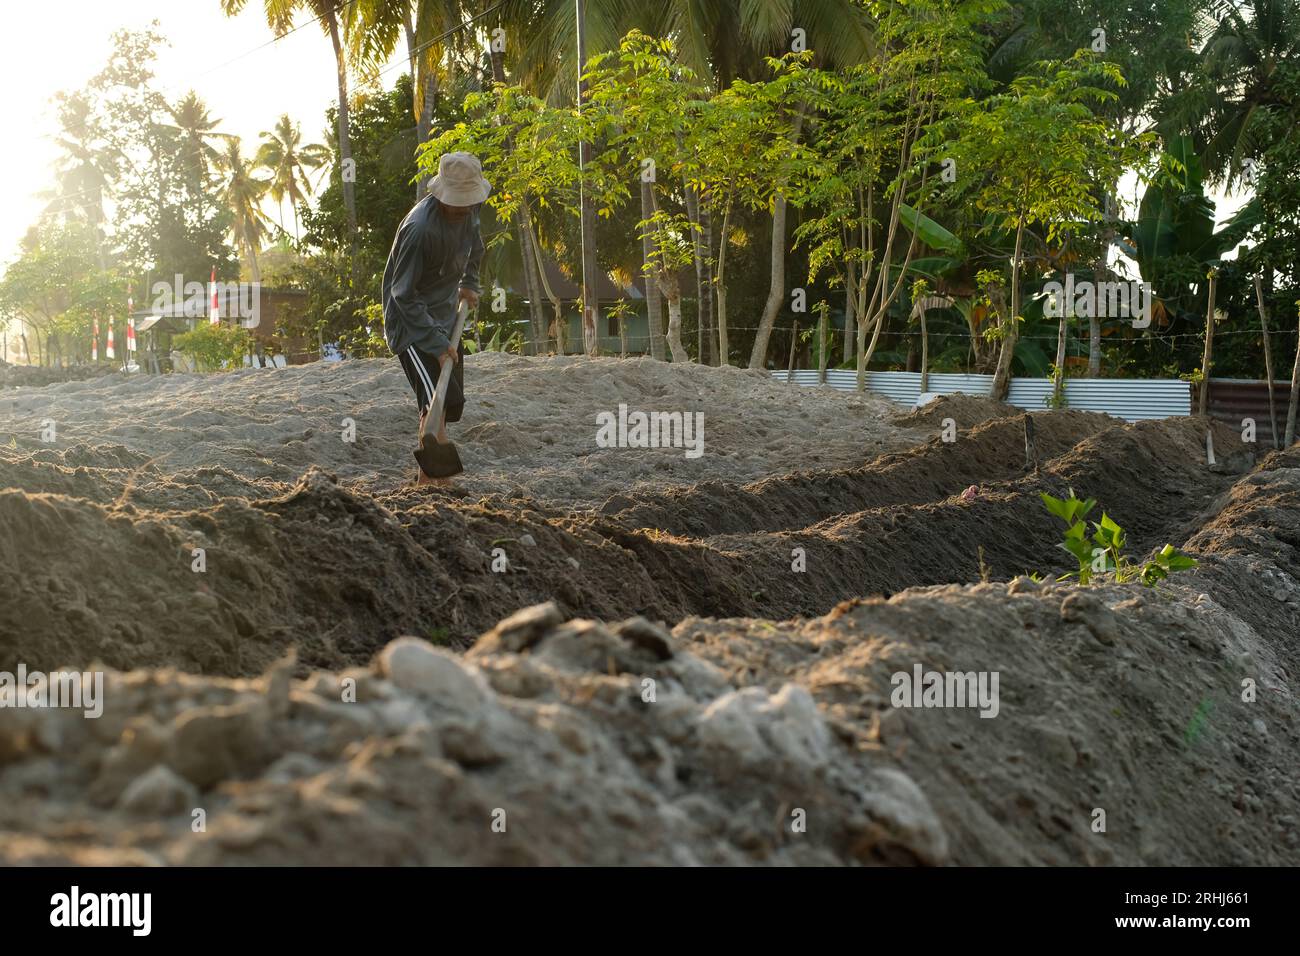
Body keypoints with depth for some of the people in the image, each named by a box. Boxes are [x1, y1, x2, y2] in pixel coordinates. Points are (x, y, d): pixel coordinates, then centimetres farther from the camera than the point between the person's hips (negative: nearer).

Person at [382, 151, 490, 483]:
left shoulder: (470, 208, -3)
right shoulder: (421, 228, -28)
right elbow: (404, 294, -25)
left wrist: (469, 283, 17)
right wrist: (437, 343, -28)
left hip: (444, 319, 8)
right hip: (410, 323, -8)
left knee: (451, 403, 11)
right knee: (439, 400, -21)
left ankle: (427, 476, 24)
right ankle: (431, 479, -18)